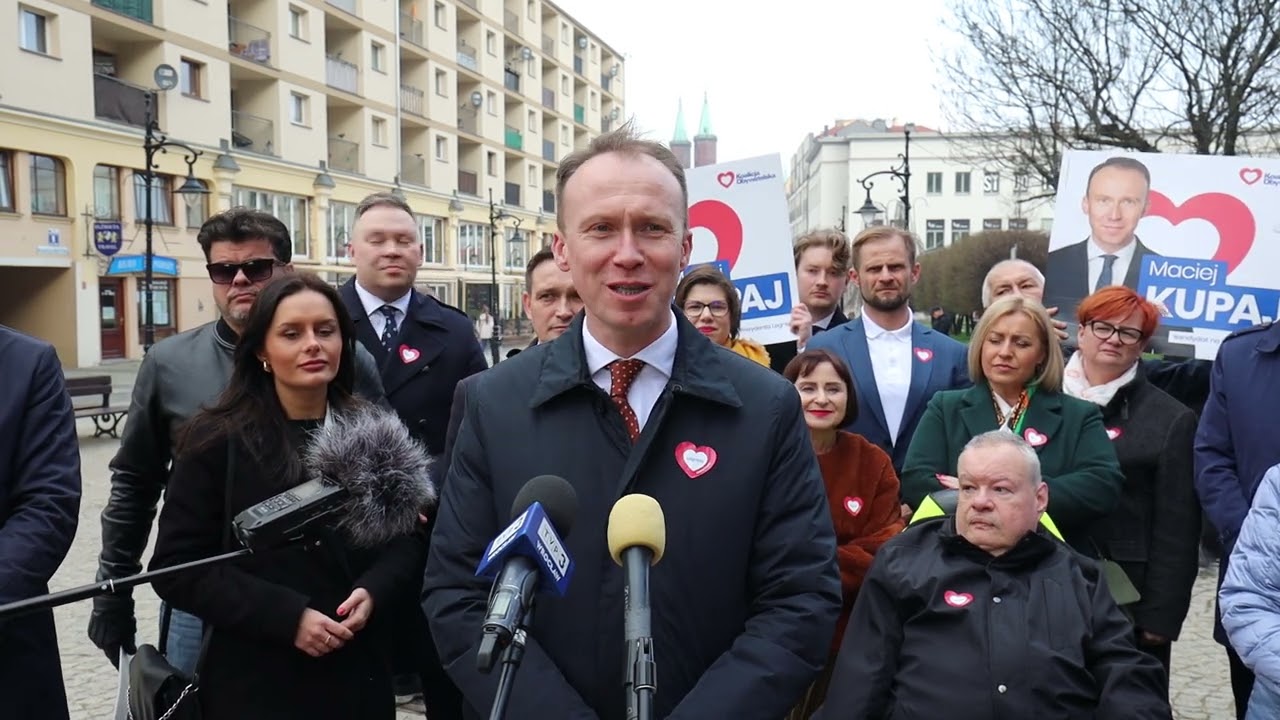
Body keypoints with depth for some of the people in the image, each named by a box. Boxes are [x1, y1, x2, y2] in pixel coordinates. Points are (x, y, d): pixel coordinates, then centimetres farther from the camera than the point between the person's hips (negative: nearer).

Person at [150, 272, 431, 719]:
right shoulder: (218, 440, -8)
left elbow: (409, 535, 6)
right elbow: (177, 568, -9)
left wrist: (373, 592, -13)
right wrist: (287, 616, -18)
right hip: (256, 681, -3)